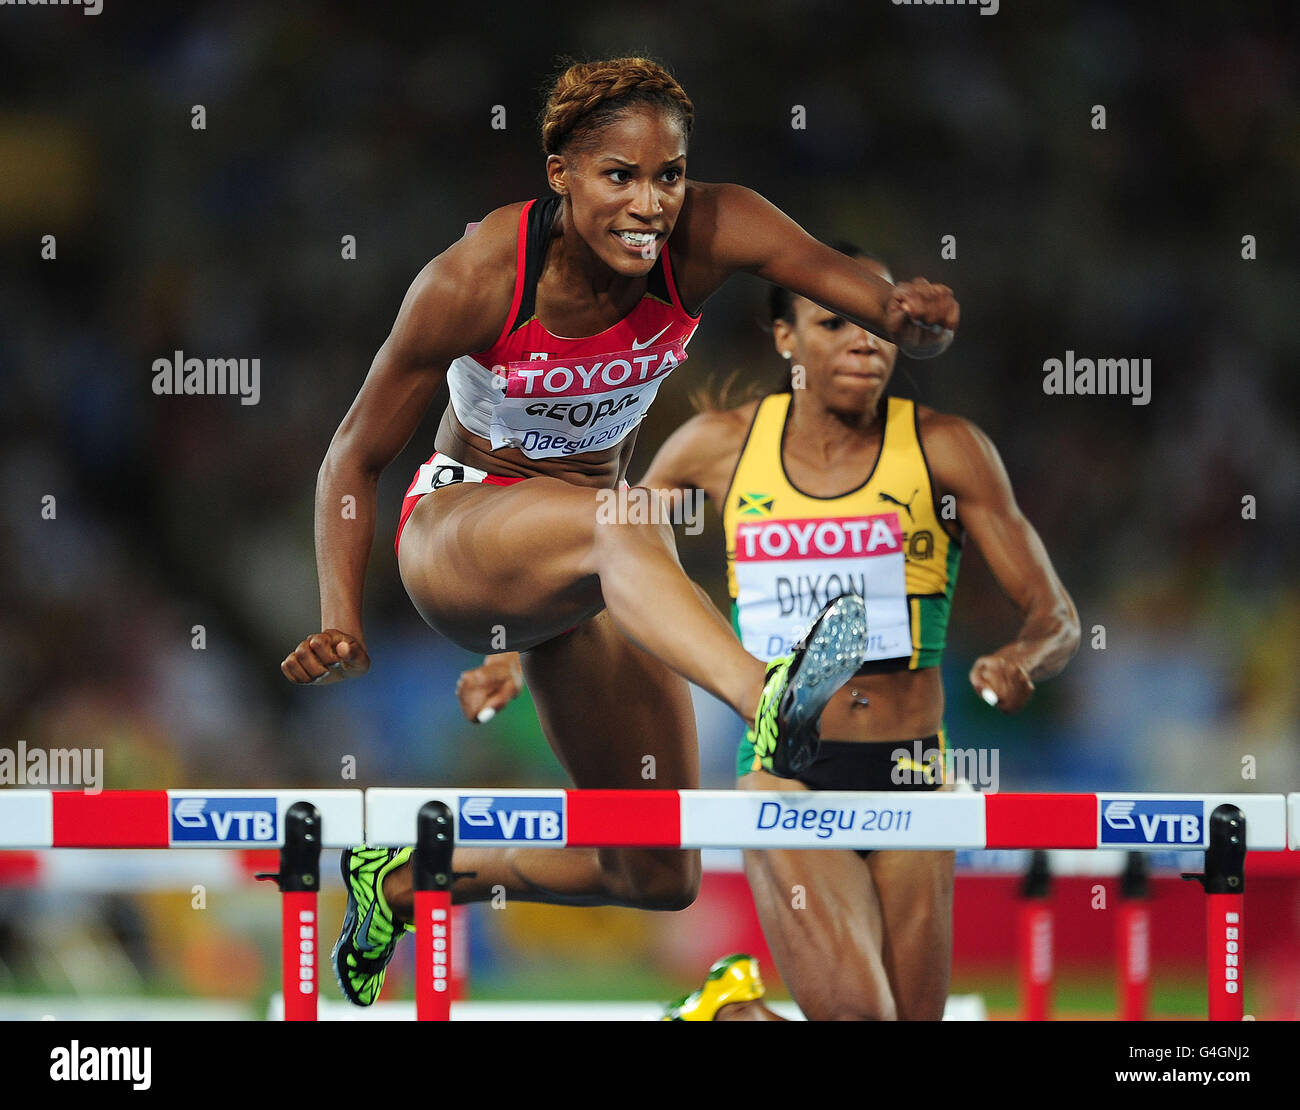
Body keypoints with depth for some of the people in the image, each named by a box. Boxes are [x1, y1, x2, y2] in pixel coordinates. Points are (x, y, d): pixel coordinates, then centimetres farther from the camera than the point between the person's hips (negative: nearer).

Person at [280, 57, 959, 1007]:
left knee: (658, 878, 3)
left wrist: (914, 317, -59)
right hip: (457, 534, -5)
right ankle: (771, 704, -67)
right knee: (620, 526, -41)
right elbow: (356, 456, -14)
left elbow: (844, 279, -35)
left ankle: (406, 877, 24)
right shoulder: (475, 279, -23)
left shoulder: (709, 235, -18)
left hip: (584, 574, 5)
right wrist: (340, 622, -27)